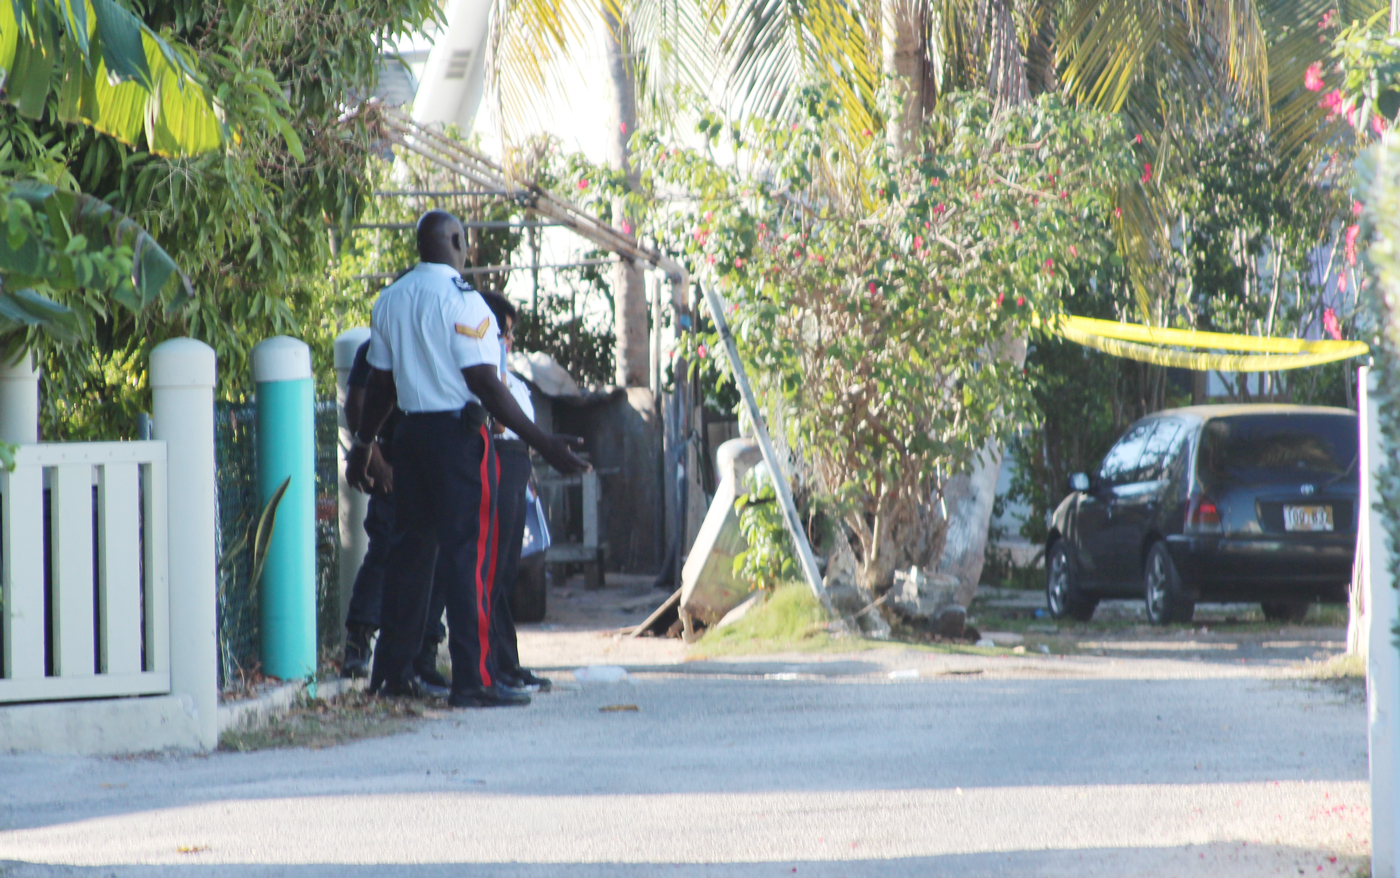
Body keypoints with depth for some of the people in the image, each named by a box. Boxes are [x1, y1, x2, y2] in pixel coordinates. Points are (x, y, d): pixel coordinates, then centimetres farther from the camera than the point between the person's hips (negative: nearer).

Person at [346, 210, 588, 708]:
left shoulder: (390, 301, 11)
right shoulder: (460, 301, -11)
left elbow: (380, 383, 15)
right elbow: (484, 384, -15)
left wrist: (361, 448, 26)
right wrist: (542, 443, -15)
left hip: (411, 432, 7)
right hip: (458, 433, -7)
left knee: (410, 548, 14)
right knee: (469, 553, -6)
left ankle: (392, 670, 17)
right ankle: (473, 679, -9)